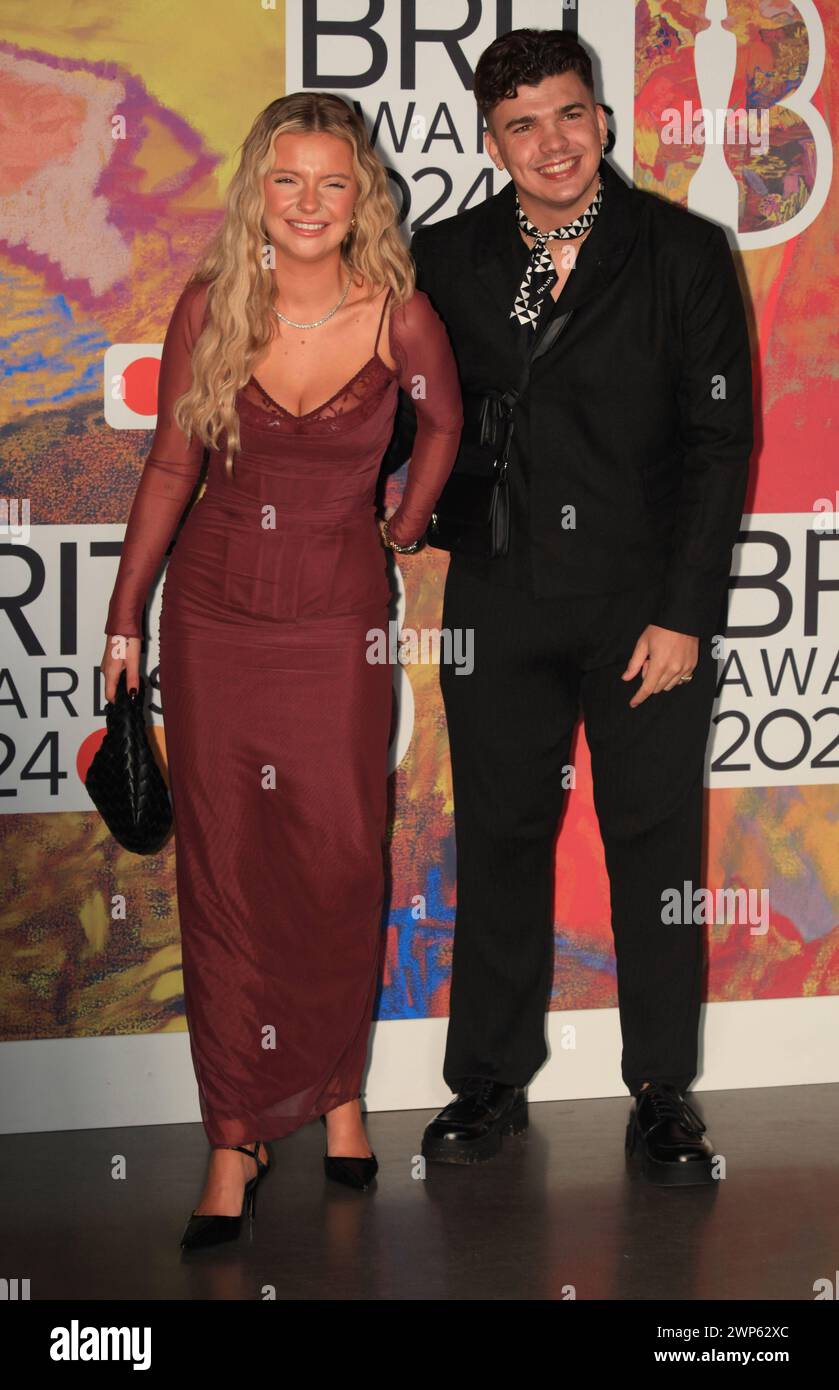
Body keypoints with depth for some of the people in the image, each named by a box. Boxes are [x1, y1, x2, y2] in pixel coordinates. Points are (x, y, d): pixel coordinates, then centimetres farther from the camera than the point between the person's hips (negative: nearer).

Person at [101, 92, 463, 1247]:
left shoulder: (400, 314, -10)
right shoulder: (210, 307, -7)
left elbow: (442, 420, 11)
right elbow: (170, 466, 1)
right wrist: (124, 619, 4)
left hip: (339, 618, -1)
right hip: (214, 610, 1)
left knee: (341, 866, 4)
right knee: (223, 869, 2)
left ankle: (338, 1089, 27)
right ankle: (236, 1139, 11)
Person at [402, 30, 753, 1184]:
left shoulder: (684, 252, -1)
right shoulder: (445, 258, 4)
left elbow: (722, 439, -4)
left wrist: (686, 613, -9)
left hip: (650, 608, -1)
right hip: (500, 604, 2)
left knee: (655, 846, 5)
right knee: (499, 841, 9)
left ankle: (663, 1096, 17)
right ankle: (490, 1084, 23)